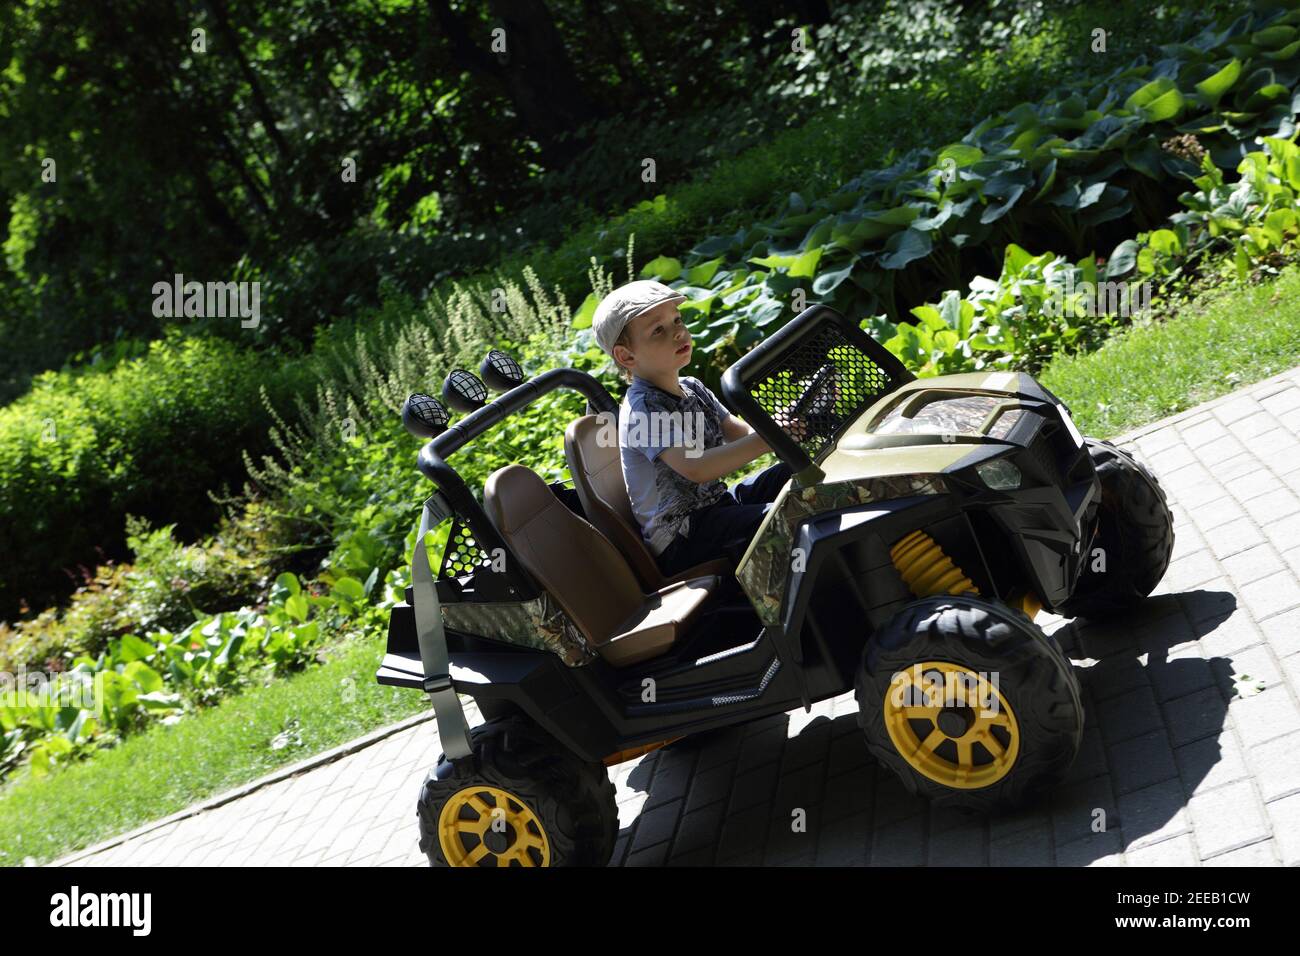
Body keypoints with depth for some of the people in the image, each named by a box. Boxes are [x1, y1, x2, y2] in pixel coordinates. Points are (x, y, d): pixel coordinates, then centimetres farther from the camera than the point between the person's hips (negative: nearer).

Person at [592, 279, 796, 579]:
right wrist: (771, 437, -41)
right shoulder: (641, 410, -21)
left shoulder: (692, 389, 10)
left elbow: (740, 433, 7)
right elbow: (696, 467, -35)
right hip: (681, 541, -10)